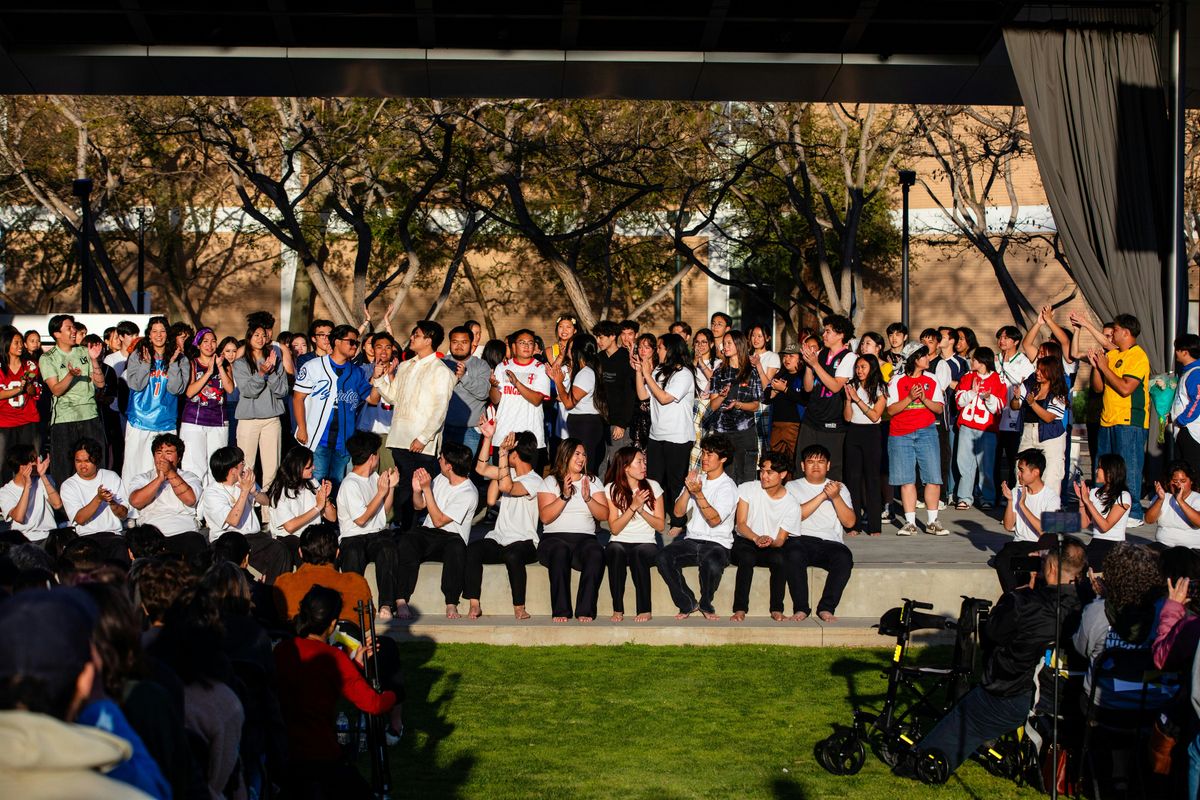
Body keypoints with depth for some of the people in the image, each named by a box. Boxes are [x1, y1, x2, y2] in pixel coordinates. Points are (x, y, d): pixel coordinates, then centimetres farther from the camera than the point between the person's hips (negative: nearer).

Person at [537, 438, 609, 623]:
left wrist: (587, 498, -7)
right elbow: (545, 517, -3)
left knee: (596, 553, -34)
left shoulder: (593, 481, 20)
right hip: (555, 538, -2)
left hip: (585, 537, 2)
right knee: (560, 551, -38)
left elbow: (604, 515, 8)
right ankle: (560, 610, -36)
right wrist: (564, 496, -11)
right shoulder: (550, 482, 12)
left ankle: (585, 610, -35)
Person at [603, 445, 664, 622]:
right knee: (616, 550, -36)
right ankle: (618, 609, -28)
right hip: (620, 542, 0)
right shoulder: (612, 489, 2)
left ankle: (645, 609, -28)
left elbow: (660, 525, 4)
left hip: (646, 543, 0)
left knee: (638, 553, -36)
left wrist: (641, 509, -10)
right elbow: (614, 528, -5)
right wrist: (633, 506, -15)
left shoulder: (653, 487, 6)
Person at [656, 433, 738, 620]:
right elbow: (678, 512, 4)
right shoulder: (696, 479, 13)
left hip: (717, 543, -5)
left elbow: (714, 520, -17)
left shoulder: (728, 486, -4)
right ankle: (688, 603, -5)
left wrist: (698, 494, -26)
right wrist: (688, 490, -12)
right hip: (691, 540, 5)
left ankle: (706, 604, -6)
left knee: (712, 564, -38)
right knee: (664, 557, -24)